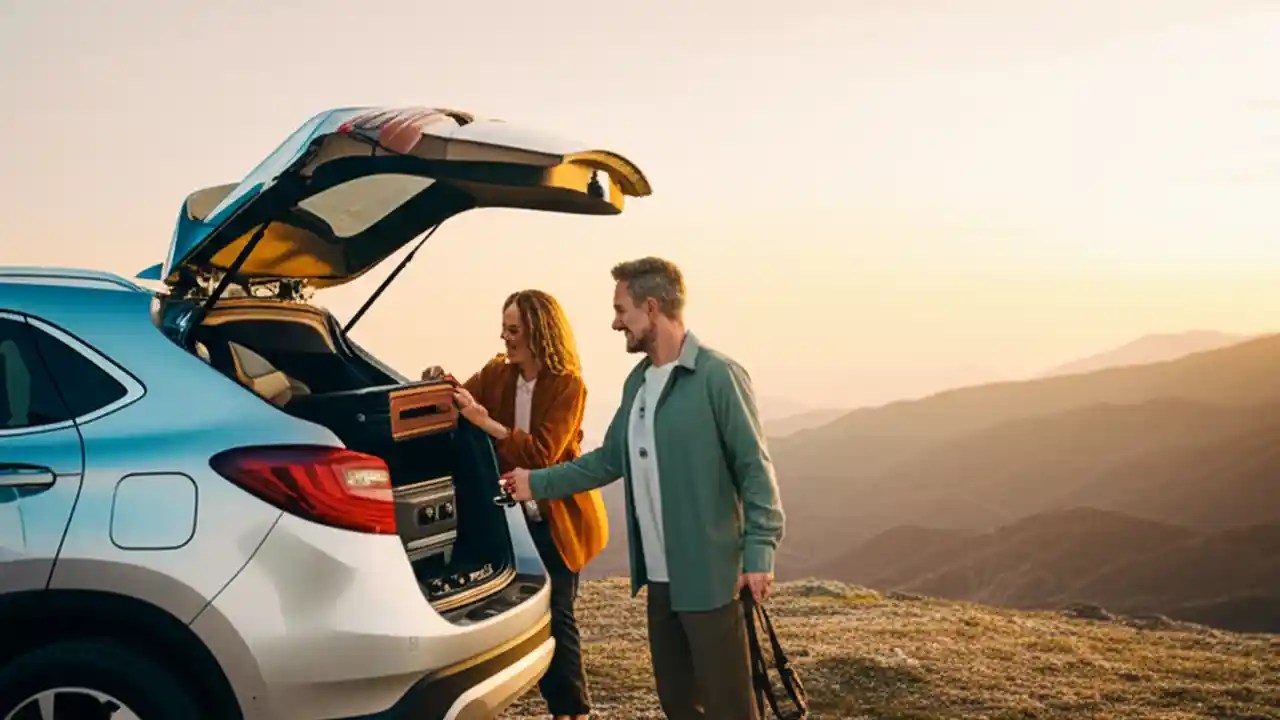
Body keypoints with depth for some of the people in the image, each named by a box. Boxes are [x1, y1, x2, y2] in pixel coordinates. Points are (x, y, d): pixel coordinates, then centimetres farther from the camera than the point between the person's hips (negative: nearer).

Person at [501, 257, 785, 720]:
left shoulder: (718, 376, -12)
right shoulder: (637, 381, 12)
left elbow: (754, 469, -13)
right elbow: (608, 460, 19)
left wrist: (759, 552, -19)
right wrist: (538, 483, 16)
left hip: (709, 577, -8)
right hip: (658, 577, 8)